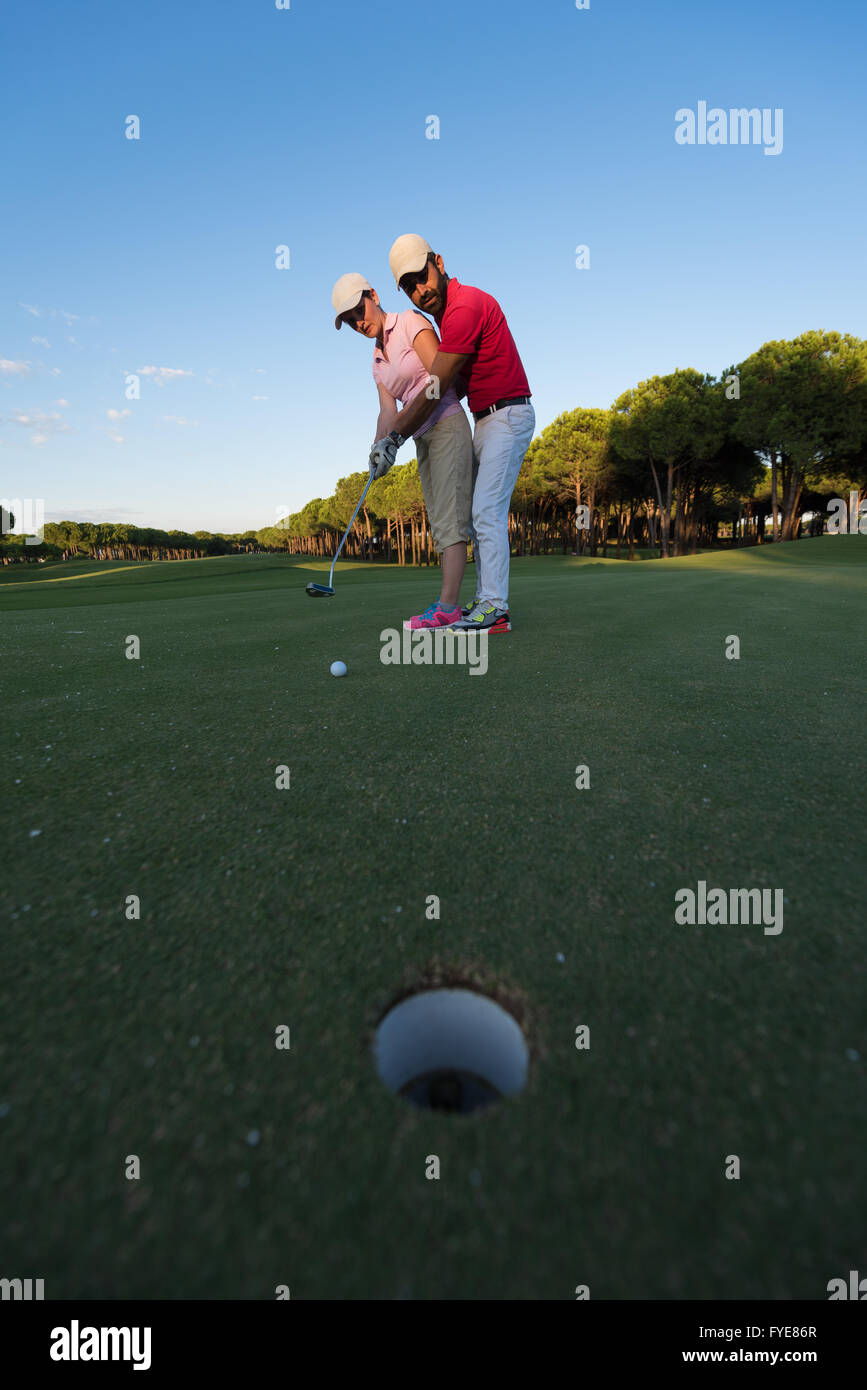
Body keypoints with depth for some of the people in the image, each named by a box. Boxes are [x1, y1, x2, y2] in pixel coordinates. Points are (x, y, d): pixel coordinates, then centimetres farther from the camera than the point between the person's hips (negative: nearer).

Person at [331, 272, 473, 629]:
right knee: (438, 521, 4)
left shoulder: (411, 321, -3)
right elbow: (388, 412, 7)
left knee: (449, 517, -16)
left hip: (447, 425, -8)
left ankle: (447, 607, -21)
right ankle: (452, 601, 5)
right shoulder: (377, 360, 18)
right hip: (423, 438, 8)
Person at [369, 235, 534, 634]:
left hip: (507, 417, -10)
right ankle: (485, 601, 10)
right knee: (479, 514, 7)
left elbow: (434, 388, -21)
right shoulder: (447, 312, 14)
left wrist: (394, 437, -21)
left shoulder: (466, 306, -17)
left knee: (487, 512, -17)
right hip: (485, 420, 10)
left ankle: (494, 609, -16)